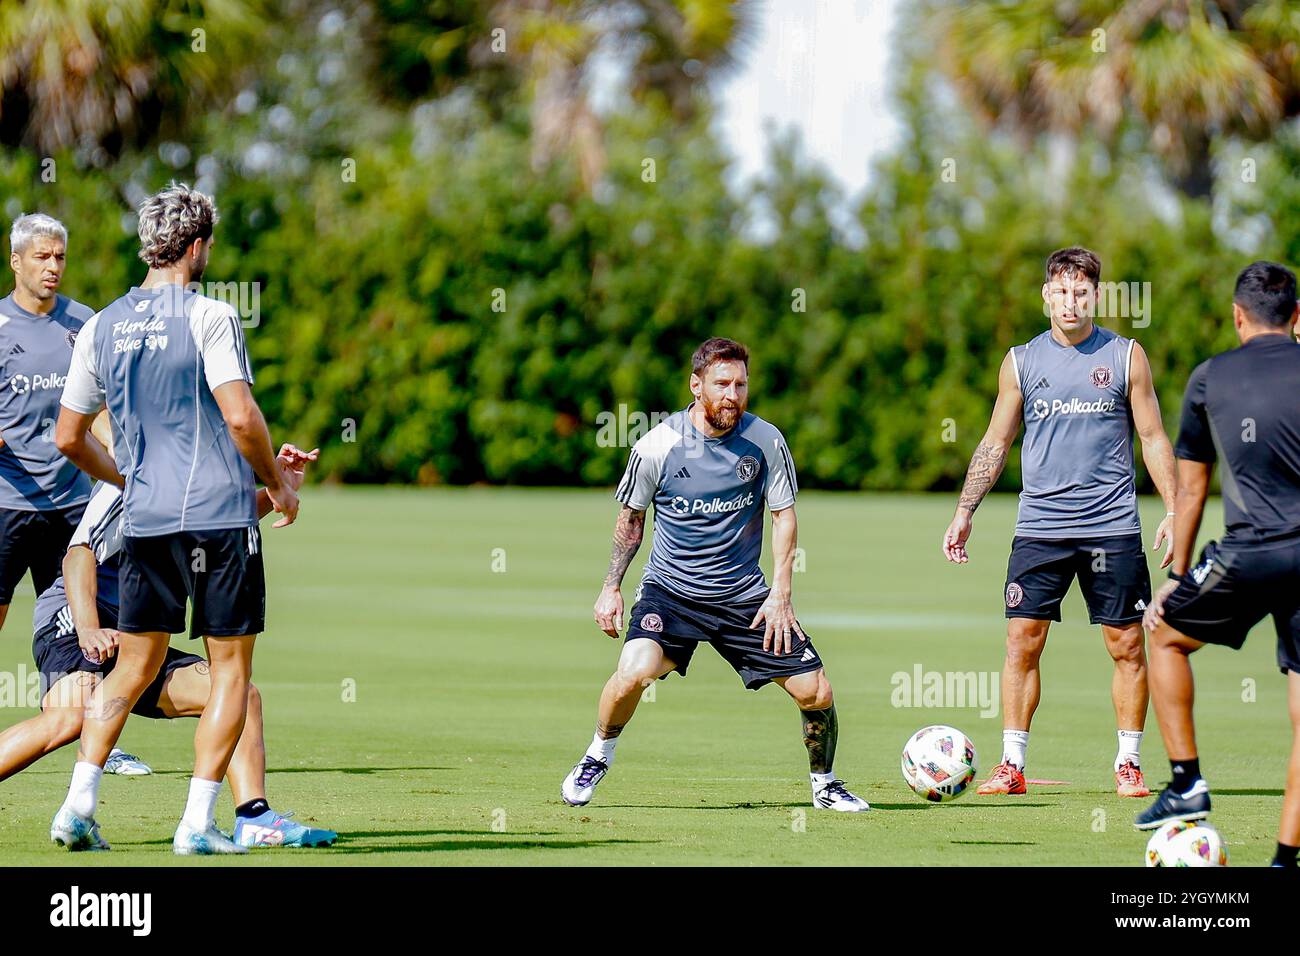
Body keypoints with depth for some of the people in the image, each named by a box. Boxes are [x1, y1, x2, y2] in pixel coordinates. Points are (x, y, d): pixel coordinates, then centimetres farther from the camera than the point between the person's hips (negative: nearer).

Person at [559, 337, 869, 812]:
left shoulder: (765, 441, -7)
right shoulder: (657, 446, -10)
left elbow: (783, 514, 3)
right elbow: (630, 518, 6)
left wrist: (780, 595, -5)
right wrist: (611, 587, 5)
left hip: (744, 594, 2)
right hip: (669, 589, -2)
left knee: (817, 693, -5)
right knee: (634, 672, -29)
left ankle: (824, 785, 23)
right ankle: (597, 759, 0)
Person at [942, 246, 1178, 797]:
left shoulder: (1125, 357, 4)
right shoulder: (1021, 361, 7)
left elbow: (1154, 440, 7)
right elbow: (994, 444, 13)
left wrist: (1172, 511, -1)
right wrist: (964, 513, 7)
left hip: (1112, 527, -1)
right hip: (1039, 527, 1)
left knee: (1127, 645, 0)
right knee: (1022, 643, -4)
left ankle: (1128, 765, 9)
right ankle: (1011, 766, 1)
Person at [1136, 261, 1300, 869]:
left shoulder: (1210, 378, 8)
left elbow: (1191, 488, 14)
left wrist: (1177, 576, 22)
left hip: (1250, 552, -1)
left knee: (1167, 634, 25)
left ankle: (1187, 784, 19)